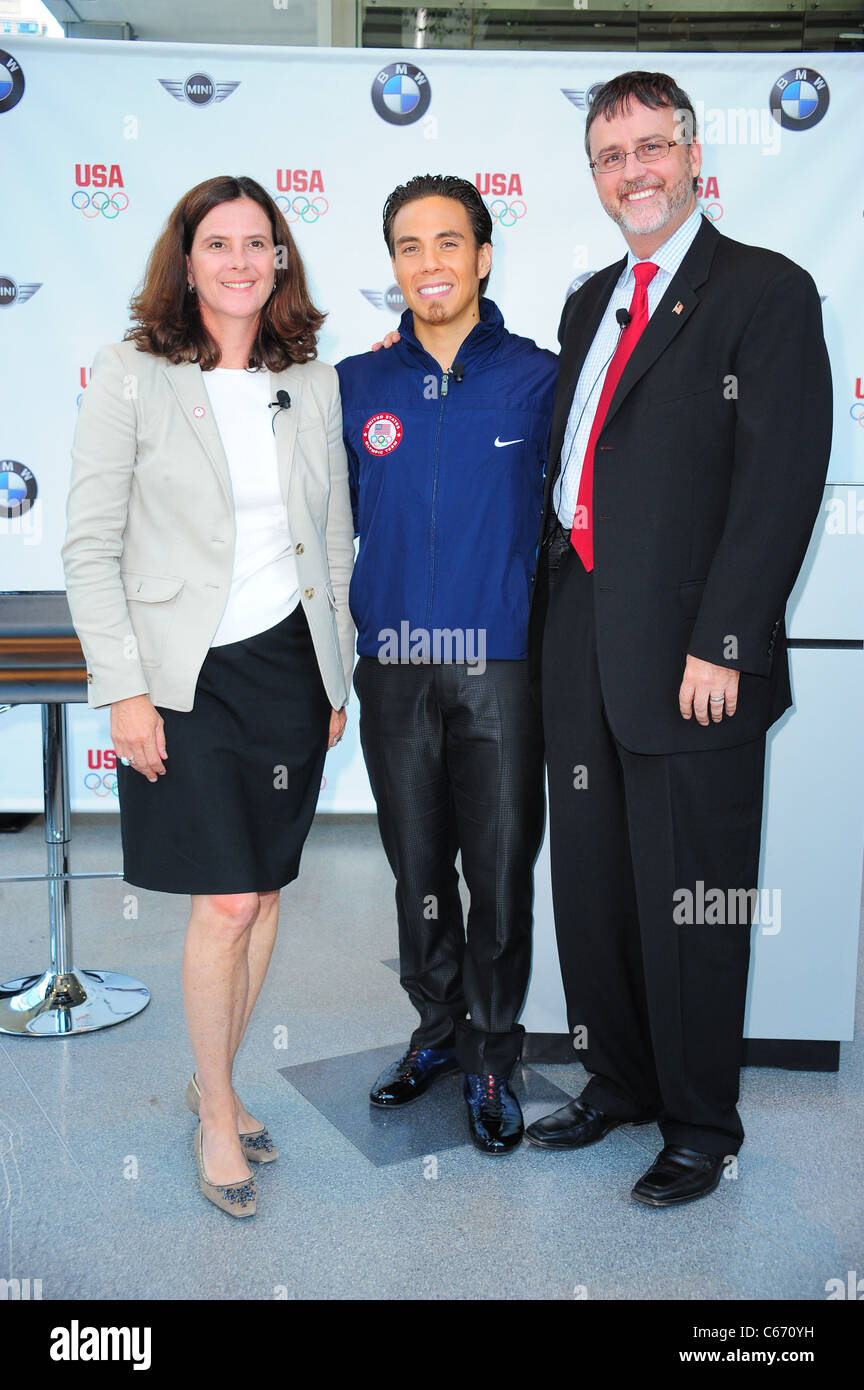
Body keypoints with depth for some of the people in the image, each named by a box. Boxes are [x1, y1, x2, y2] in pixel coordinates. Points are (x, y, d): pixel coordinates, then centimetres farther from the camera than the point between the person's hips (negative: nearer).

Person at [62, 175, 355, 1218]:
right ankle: (216, 1113, 18)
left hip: (292, 665, 4)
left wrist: (339, 674, 10)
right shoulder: (130, 377, -4)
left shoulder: (313, 383, 8)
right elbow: (90, 548, -6)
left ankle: (218, 1082, 31)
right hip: (190, 675, -4)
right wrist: (124, 691, -11)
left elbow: (335, 539, 12)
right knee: (225, 905, -4)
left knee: (265, 892, 10)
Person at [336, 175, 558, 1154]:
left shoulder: (537, 378, -1)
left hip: (500, 668, -2)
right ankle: (438, 1028, 34)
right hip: (393, 670, 3)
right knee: (417, 868, 14)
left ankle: (492, 1055, 23)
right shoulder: (358, 385, 6)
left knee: (501, 871, 4)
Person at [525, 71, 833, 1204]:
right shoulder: (590, 303, 18)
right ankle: (620, 1084, 35)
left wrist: (721, 644, -19)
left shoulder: (766, 292, -4)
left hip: (689, 654, -7)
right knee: (590, 882, 15)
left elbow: (782, 481, -13)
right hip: (579, 650, 7)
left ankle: (700, 1125, 23)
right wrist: (552, 619, 12)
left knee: (690, 900, 4)